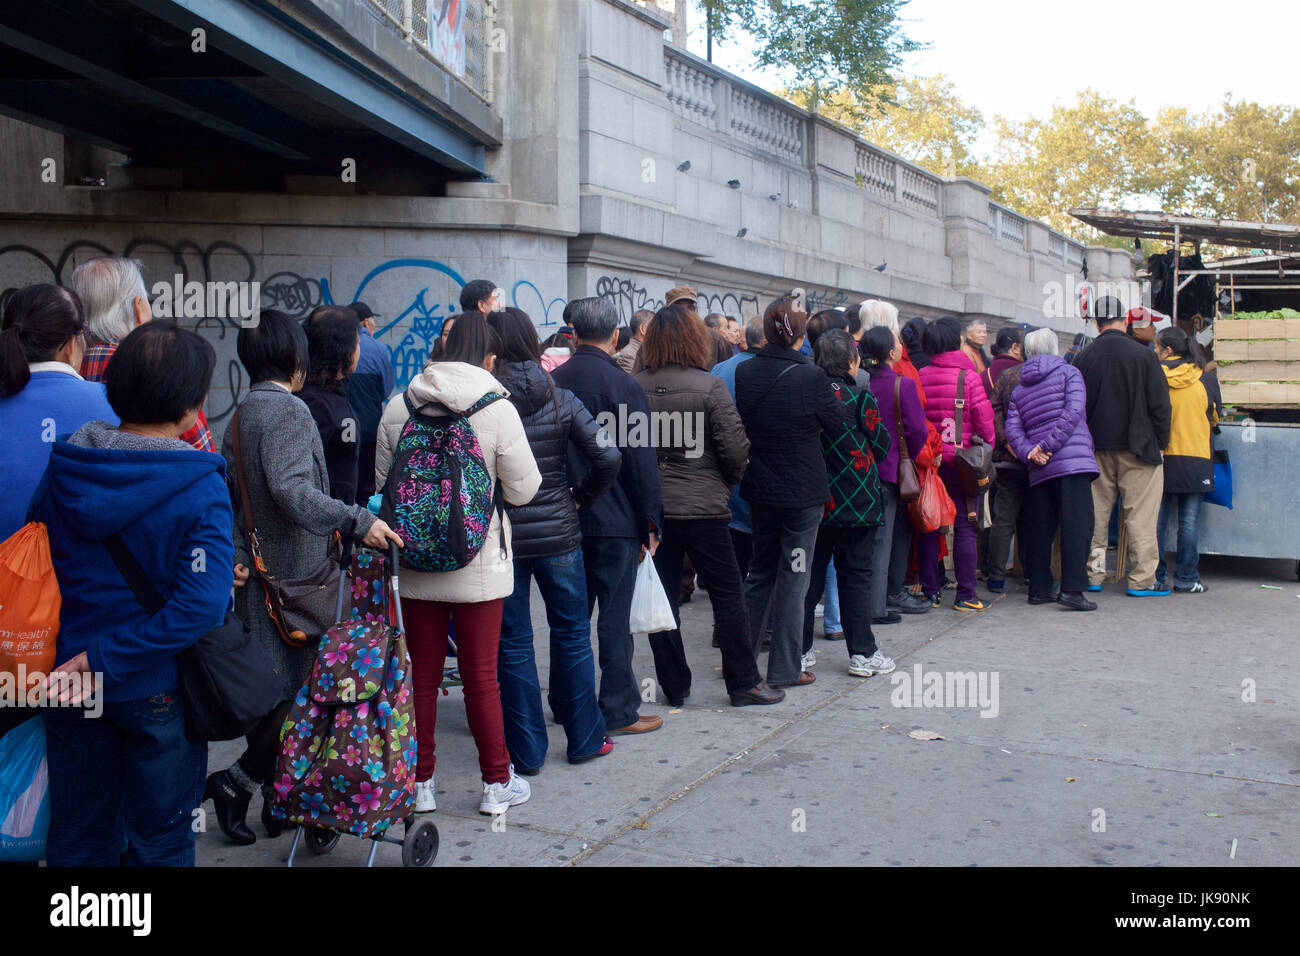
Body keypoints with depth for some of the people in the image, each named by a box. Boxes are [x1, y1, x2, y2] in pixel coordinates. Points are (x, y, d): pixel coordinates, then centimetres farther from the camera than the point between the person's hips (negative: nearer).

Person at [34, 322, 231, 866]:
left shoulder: (62, 470, -7)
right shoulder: (201, 488, -21)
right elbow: (200, 605, -28)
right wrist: (104, 659, -21)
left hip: (69, 684, 4)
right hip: (161, 690, -4)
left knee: (78, 839, 22)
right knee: (159, 840, 16)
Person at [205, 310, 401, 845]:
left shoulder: (241, 415, 13)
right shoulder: (289, 410, -15)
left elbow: (226, 492, 12)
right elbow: (293, 489, -28)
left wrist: (235, 553, 9)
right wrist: (357, 521, -34)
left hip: (259, 573, 9)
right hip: (294, 573, -9)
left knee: (272, 684, 14)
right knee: (295, 684, 1)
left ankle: (277, 797, 22)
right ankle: (236, 781, 4)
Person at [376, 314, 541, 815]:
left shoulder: (397, 408, -1)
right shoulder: (498, 411, -11)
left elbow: (383, 484, 7)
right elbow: (523, 490, -6)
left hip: (414, 563, 3)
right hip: (479, 564, -3)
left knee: (421, 674, 13)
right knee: (481, 677, 7)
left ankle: (420, 782, 23)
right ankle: (497, 783, 19)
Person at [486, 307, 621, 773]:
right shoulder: (560, 399, -5)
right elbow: (608, 457, -10)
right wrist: (580, 498, 4)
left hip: (499, 537, -1)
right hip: (558, 534, 1)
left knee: (513, 644, 10)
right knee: (572, 634, 15)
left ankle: (527, 752, 17)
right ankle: (584, 739, 24)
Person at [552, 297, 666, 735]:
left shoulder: (553, 382, 3)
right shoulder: (622, 385, -13)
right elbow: (641, 459, -12)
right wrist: (651, 522, -5)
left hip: (565, 519, 5)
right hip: (615, 520, -5)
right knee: (615, 617, 2)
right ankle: (619, 711, 10)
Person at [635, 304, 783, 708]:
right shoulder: (709, 386, -11)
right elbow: (736, 448, -10)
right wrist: (729, 481, 9)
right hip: (702, 507, -3)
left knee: (662, 596, 11)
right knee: (727, 595, 8)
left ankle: (674, 685, 19)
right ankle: (743, 682, 15)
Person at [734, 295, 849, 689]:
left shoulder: (745, 372, -4)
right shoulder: (809, 376, -18)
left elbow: (741, 422, 5)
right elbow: (838, 421, -5)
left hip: (760, 489, 5)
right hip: (803, 491, -5)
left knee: (760, 571, 18)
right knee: (793, 577, 5)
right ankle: (785, 668, 12)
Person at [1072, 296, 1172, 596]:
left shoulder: (1083, 358, 1)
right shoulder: (1143, 355, -7)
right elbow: (1160, 404, -5)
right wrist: (1161, 441, 5)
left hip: (1096, 448, 3)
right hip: (1137, 447, -3)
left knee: (1095, 513, 10)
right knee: (1141, 515, 1)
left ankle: (1092, 574, 13)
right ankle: (1142, 579, 2)